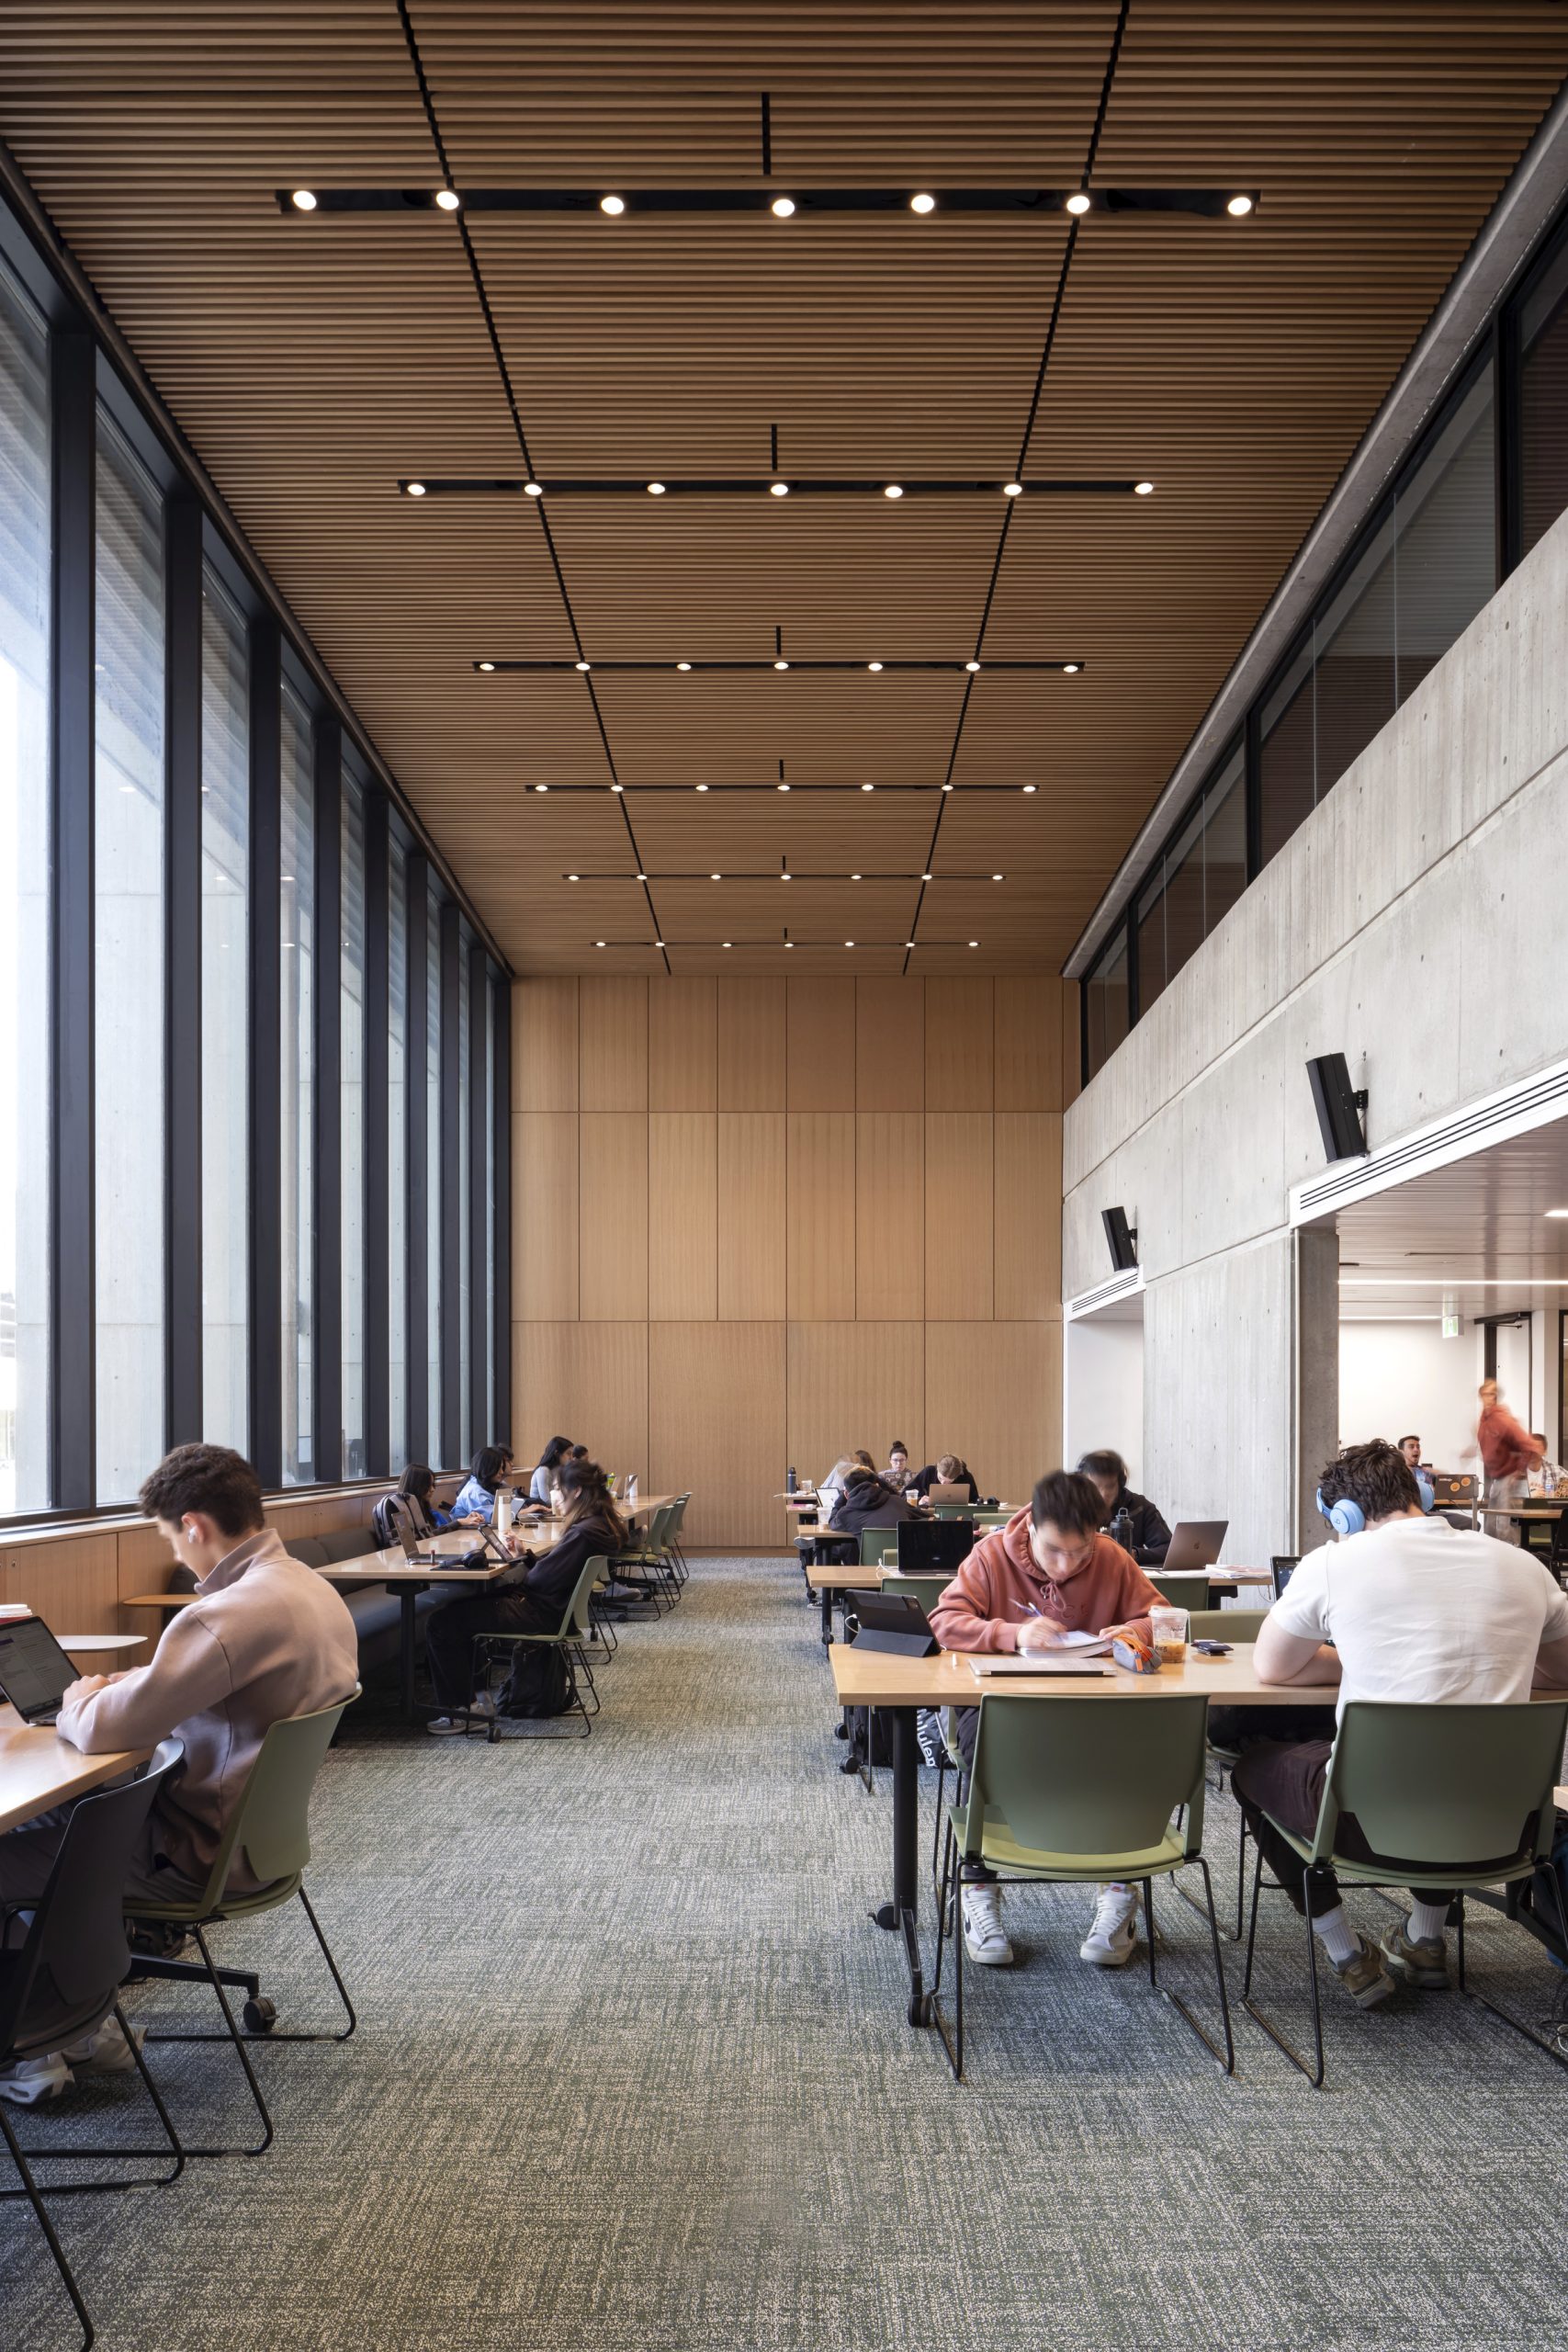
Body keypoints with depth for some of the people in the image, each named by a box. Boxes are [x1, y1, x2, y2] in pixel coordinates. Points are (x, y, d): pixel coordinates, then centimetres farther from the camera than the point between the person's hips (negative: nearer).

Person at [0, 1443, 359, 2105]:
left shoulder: (226, 1616, -30)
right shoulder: (316, 1590, 0)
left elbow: (103, 1730, -27)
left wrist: (78, 1703, -4)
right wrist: (137, 1682, 4)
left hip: (205, 1853, -10)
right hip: (265, 1827, 10)